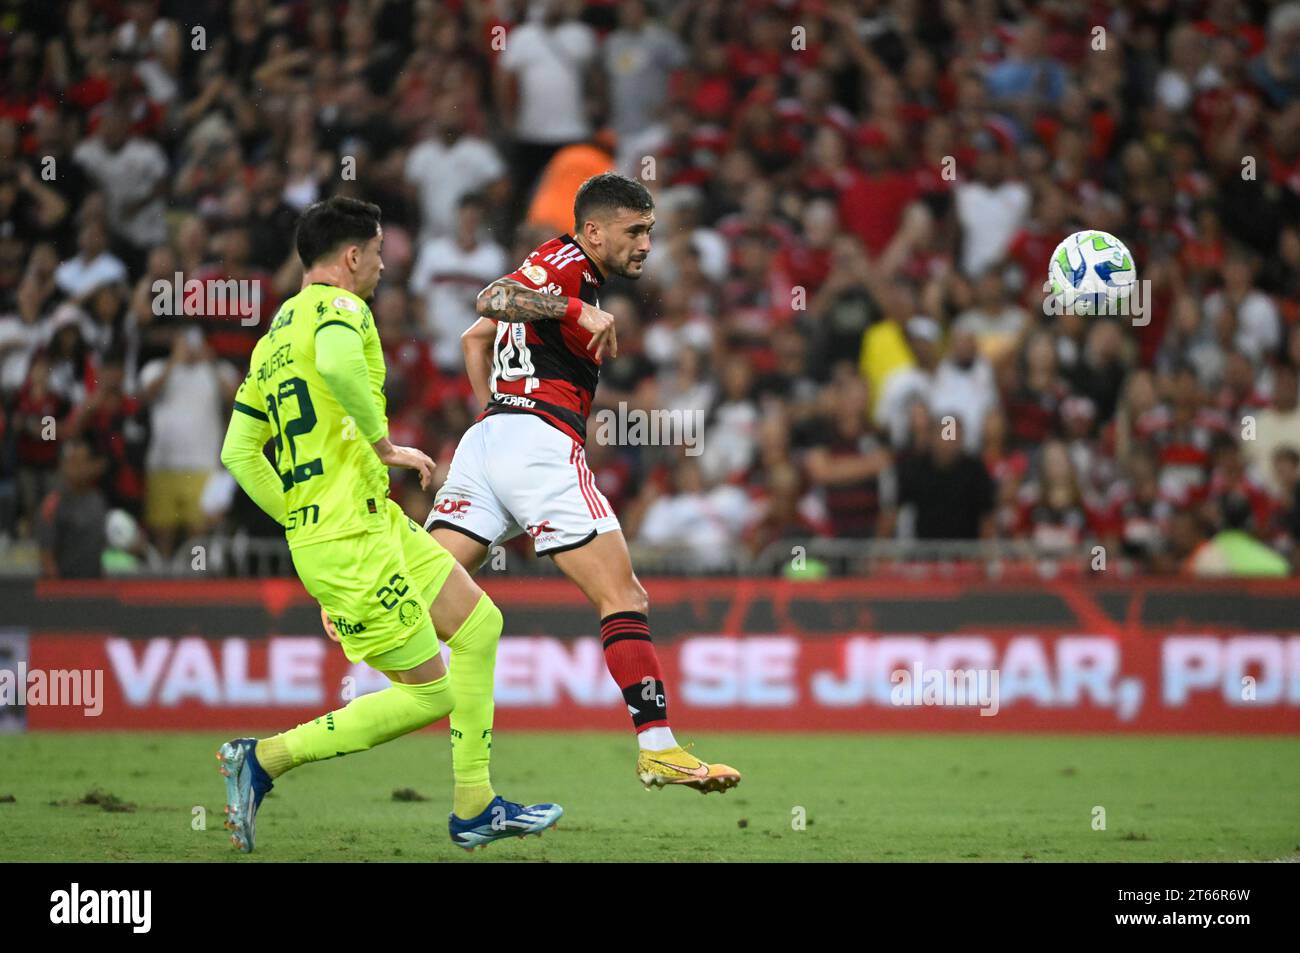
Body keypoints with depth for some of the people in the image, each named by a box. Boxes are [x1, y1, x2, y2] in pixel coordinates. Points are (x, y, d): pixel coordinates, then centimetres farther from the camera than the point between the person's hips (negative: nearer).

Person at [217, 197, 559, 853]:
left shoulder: (274, 336, 18)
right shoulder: (339, 307, -9)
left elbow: (238, 452, 18)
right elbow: (337, 362, -34)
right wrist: (385, 445, -21)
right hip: (354, 540, -10)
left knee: (480, 624, 12)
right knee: (427, 695, -2)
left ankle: (474, 807, 11)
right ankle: (264, 758, 1)